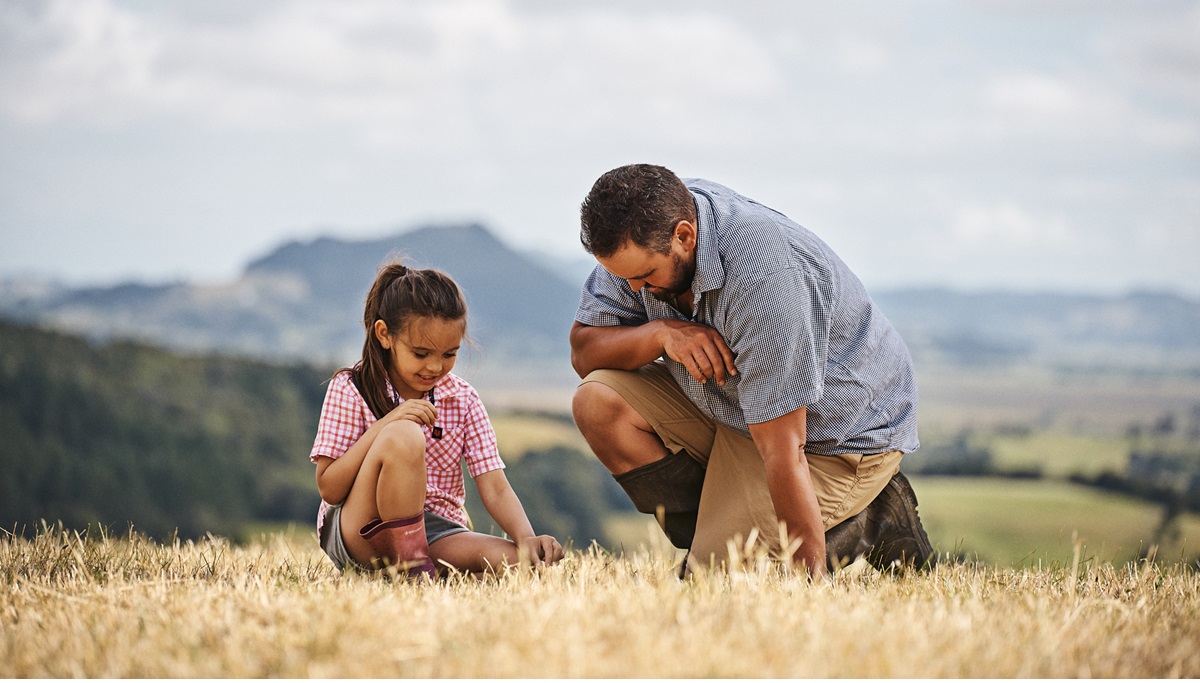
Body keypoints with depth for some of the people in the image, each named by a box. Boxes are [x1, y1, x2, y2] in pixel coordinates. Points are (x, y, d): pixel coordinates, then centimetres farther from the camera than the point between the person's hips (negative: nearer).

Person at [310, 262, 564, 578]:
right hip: (353, 536, -3)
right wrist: (386, 425, -21)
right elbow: (329, 489, -10)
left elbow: (495, 489, -2)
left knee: (521, 560, -27)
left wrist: (526, 537, -23)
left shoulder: (463, 401, 5)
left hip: (434, 532, 3)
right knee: (404, 437, -31)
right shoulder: (350, 389, -3)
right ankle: (412, 569, -25)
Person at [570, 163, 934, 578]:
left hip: (837, 436, -8)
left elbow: (782, 453, -36)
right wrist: (661, 332, -26)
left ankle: (868, 523, 0)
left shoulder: (762, 275, -36)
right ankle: (712, 531, -1)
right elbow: (584, 350, -5)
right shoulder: (644, 233, -13)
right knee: (598, 401, -10)